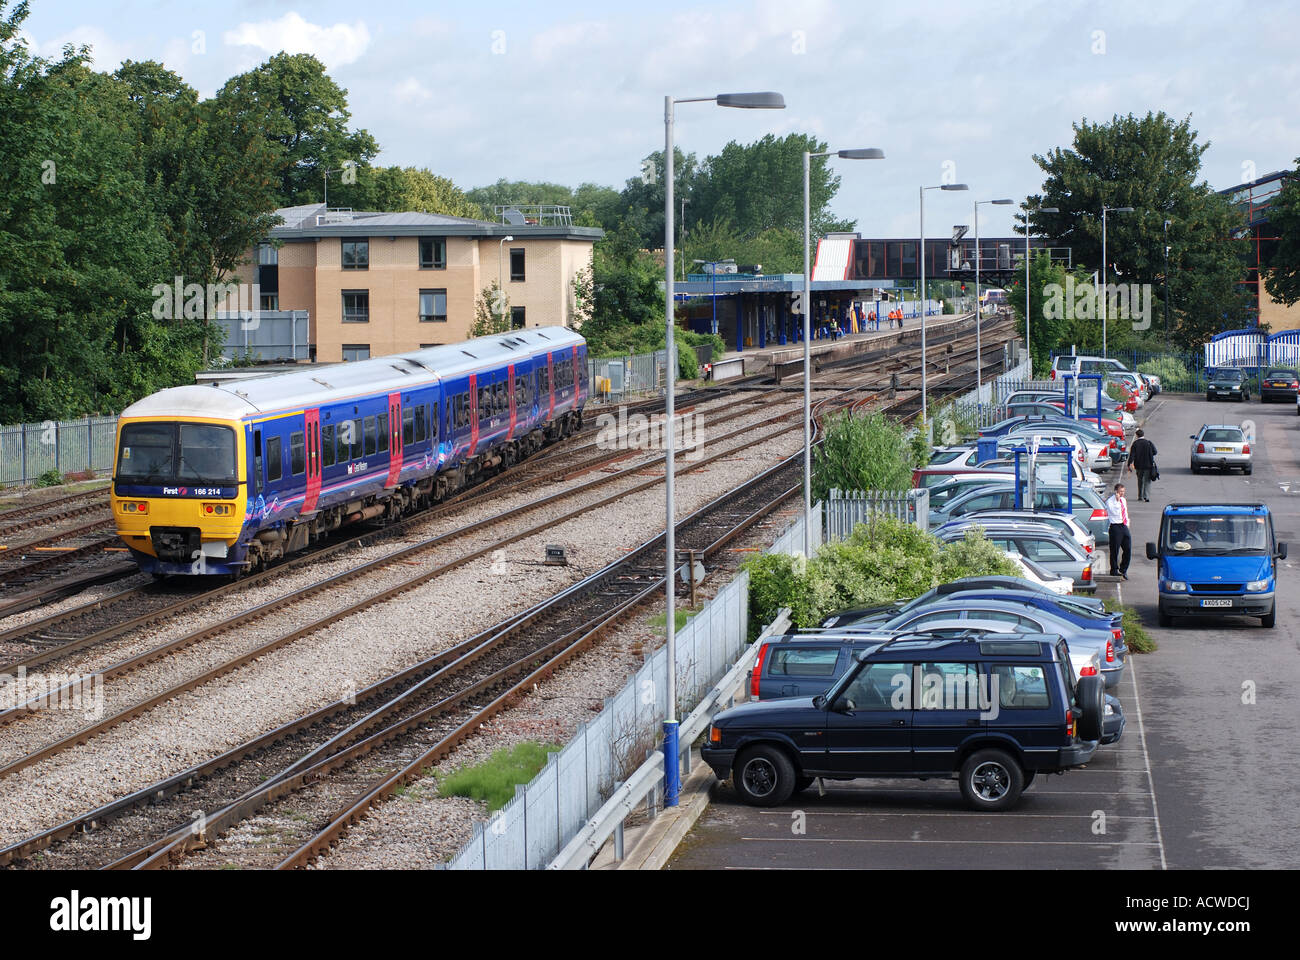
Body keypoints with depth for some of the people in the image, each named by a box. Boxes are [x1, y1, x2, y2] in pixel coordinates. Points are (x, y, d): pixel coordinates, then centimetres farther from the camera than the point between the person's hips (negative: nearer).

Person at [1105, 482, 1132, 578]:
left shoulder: (1124, 500, 15)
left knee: (1128, 549, 5)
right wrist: (1117, 501, -19)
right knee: (1115, 550, -1)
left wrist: (1127, 523, 17)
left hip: (1124, 527, 7)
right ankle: (1114, 570, 10)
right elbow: (1115, 512, -19)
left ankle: (1123, 570, 19)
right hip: (1115, 527, -7)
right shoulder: (1110, 502, -7)